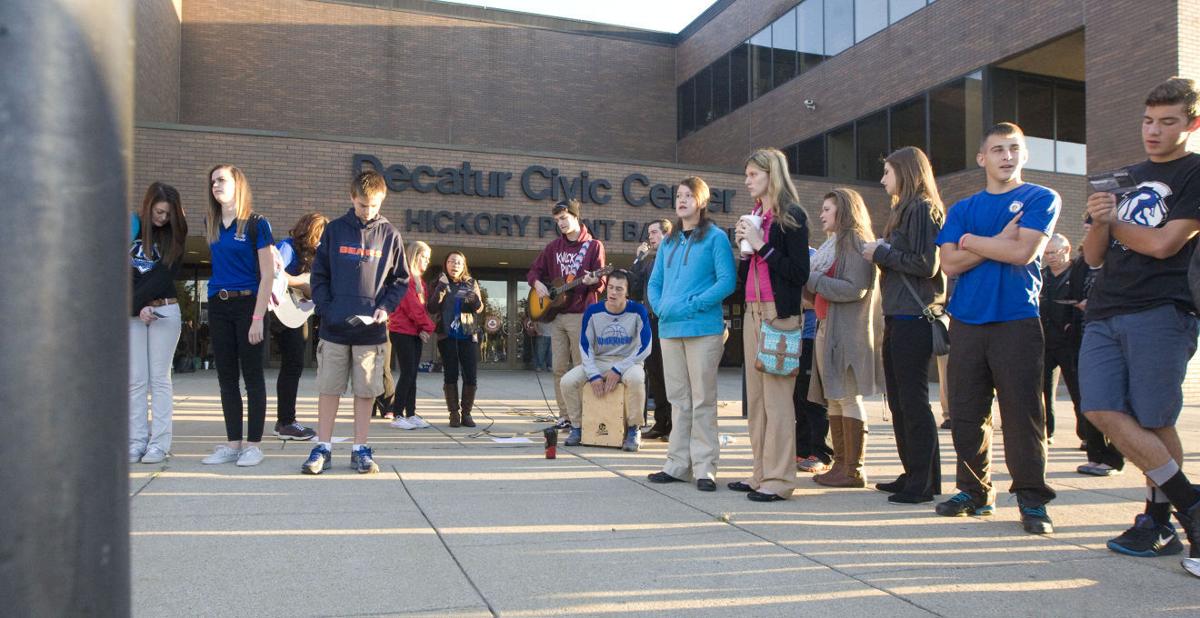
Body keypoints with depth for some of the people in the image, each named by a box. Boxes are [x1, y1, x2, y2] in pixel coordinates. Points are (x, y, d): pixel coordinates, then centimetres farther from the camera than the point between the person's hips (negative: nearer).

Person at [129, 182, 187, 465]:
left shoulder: (174, 236, 4)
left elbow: (162, 277, -5)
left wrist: (133, 303, -11)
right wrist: (138, 308, -8)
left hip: (164, 311, -1)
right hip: (131, 313, 1)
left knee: (159, 379, 0)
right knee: (135, 380, 2)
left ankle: (159, 443, 2)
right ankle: (136, 442, 6)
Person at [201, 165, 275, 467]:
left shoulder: (256, 223, -6)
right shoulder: (211, 224, 10)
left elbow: (267, 275, -10)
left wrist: (257, 318, -15)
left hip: (247, 303, -6)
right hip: (218, 306, 6)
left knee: (252, 376, 0)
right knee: (226, 377, 9)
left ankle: (253, 445, 7)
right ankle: (233, 444, 16)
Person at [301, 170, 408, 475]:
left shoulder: (389, 235, 3)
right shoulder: (334, 230, 4)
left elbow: (400, 279, 8)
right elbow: (319, 274, 7)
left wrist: (385, 307, -7)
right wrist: (325, 307, -6)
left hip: (371, 330, 0)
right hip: (334, 327, 0)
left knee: (365, 391, 5)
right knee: (328, 388, 5)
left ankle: (360, 449, 15)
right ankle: (323, 448, 14)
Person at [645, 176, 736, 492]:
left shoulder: (715, 237, 0)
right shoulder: (669, 241, 17)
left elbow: (727, 281, -10)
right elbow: (654, 283, 20)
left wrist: (691, 306, -15)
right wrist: (660, 308, 1)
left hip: (703, 329, -6)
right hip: (670, 329, 6)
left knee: (702, 401, -2)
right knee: (678, 400, 10)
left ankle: (704, 468, 4)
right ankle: (678, 464, 17)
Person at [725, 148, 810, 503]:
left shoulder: (792, 217, -5)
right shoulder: (755, 216, 17)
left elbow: (800, 273, -13)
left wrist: (761, 246, -13)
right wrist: (743, 246, 2)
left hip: (779, 314, -8)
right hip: (753, 312, 8)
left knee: (777, 396, -7)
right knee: (755, 396, 10)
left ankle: (779, 479, 0)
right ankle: (761, 473, 18)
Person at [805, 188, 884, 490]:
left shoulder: (856, 242, -5)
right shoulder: (832, 244, 21)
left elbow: (856, 289, -17)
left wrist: (812, 279, -13)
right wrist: (807, 279, 5)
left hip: (847, 333, -9)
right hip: (825, 329, 9)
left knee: (848, 399, -6)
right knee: (833, 400, 9)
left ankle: (854, 470, 0)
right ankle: (840, 464, 15)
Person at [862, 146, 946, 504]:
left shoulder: (923, 209, -9)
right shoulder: (905, 210, 20)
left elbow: (926, 264, -19)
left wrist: (883, 253, -10)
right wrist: (881, 253, 8)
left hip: (914, 319, -10)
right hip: (898, 317, 10)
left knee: (913, 401, -5)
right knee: (899, 401, 13)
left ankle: (924, 483, 3)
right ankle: (912, 475, 22)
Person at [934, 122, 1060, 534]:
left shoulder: (1042, 199, 6)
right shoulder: (962, 209, 14)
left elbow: (1023, 251, -11)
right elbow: (950, 263, 1)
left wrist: (970, 240, 0)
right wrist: (998, 242, -7)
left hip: (1017, 322, -3)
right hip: (966, 324, 3)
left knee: (1023, 413, -4)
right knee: (966, 414, 6)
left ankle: (1032, 499, 7)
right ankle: (974, 491, 18)